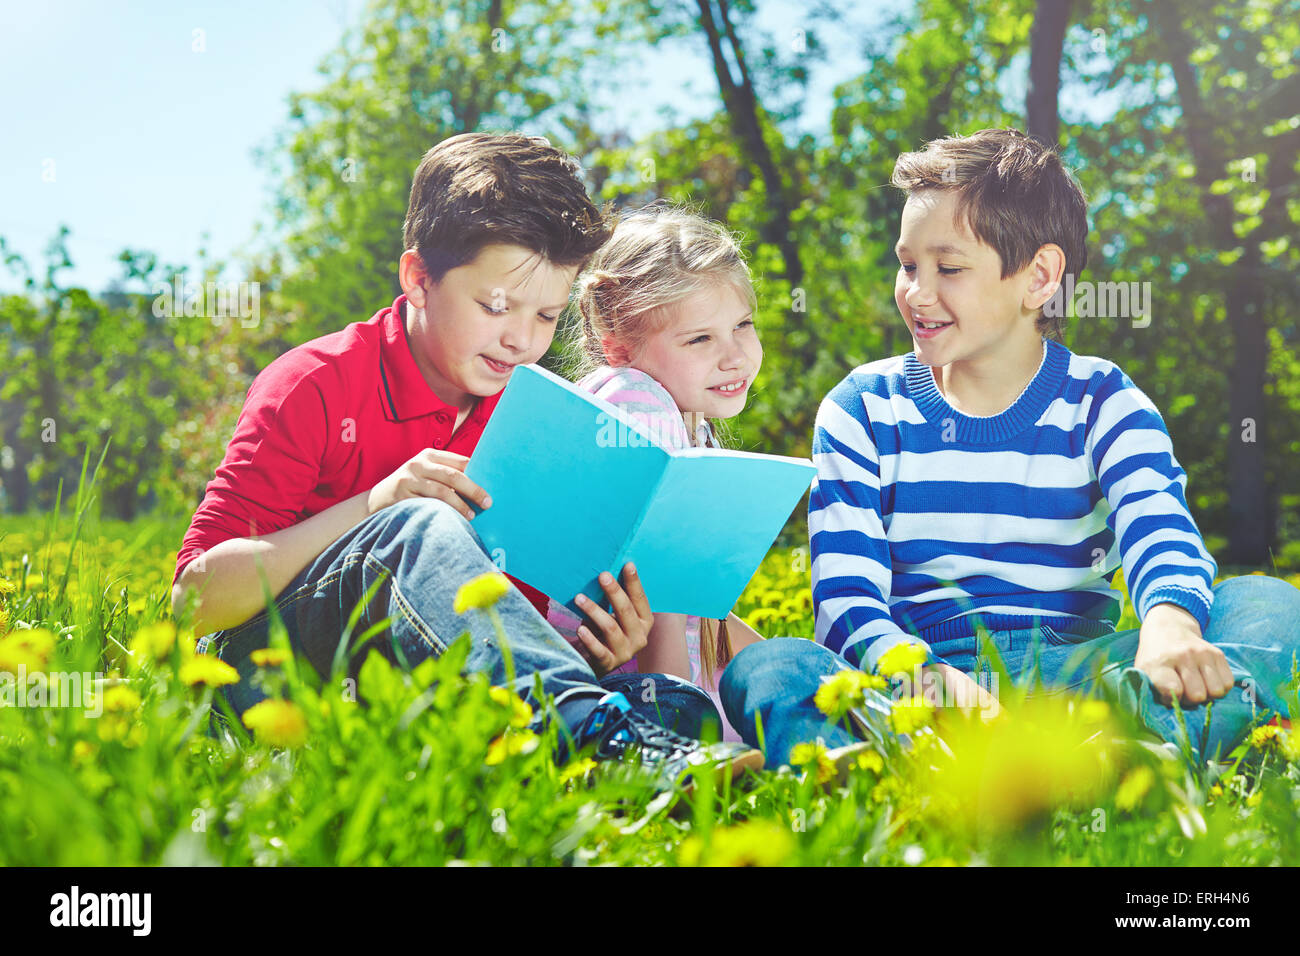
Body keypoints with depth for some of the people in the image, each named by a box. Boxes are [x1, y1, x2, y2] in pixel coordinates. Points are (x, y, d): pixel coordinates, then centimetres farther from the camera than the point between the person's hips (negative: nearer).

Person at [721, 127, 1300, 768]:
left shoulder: (1104, 406, 8)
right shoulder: (861, 409, 8)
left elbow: (1162, 538, -12)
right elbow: (845, 595, -4)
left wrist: (1169, 624, -40)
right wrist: (923, 675, -28)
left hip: (1074, 669, 1)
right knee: (761, 670, -30)